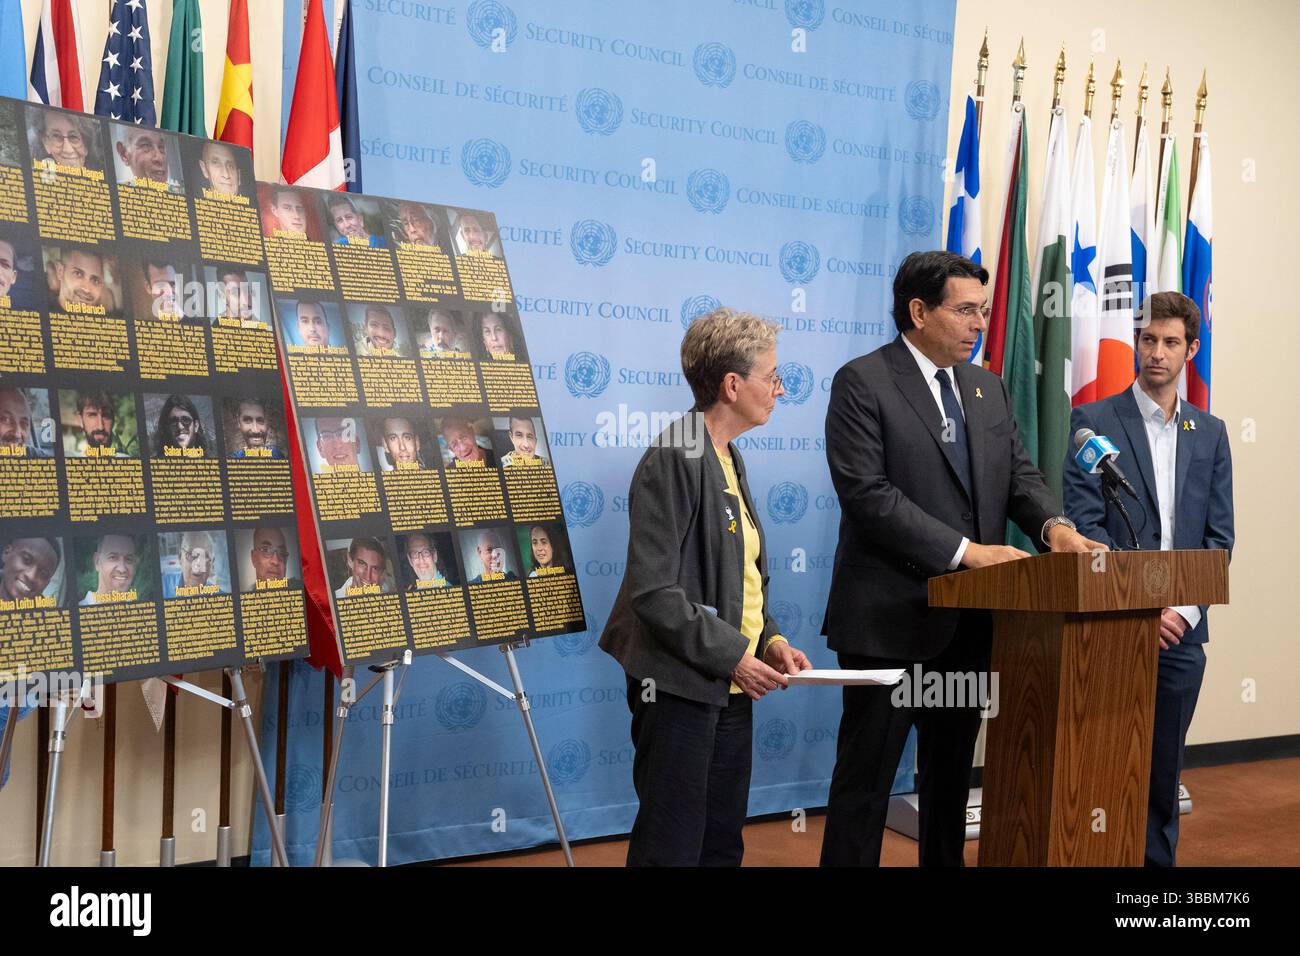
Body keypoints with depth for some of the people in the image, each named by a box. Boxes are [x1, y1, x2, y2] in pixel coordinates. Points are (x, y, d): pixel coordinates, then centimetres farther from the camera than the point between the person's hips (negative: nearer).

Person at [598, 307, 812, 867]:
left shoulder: (728, 460, 13)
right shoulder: (673, 461, -16)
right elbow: (653, 592, -21)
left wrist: (769, 639, 4)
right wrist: (731, 655, -18)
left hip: (731, 687, 9)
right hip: (681, 687, -9)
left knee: (723, 843, 15)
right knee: (673, 847, 0)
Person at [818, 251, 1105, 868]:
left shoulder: (988, 388, 13)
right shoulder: (862, 383, -10)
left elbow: (1018, 473, 11)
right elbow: (868, 494, -19)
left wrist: (1054, 526, -12)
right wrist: (964, 550, -23)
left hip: (969, 621, 7)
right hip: (892, 618, -7)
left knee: (952, 772, 17)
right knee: (866, 776, 2)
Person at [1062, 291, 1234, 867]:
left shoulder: (1210, 433, 12)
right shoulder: (1093, 421, -1)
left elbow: (1220, 537, 8)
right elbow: (1085, 525, -8)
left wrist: (1185, 609, -6)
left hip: (1181, 628, 4)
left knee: (1163, 769, 11)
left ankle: (1159, 860, 22)